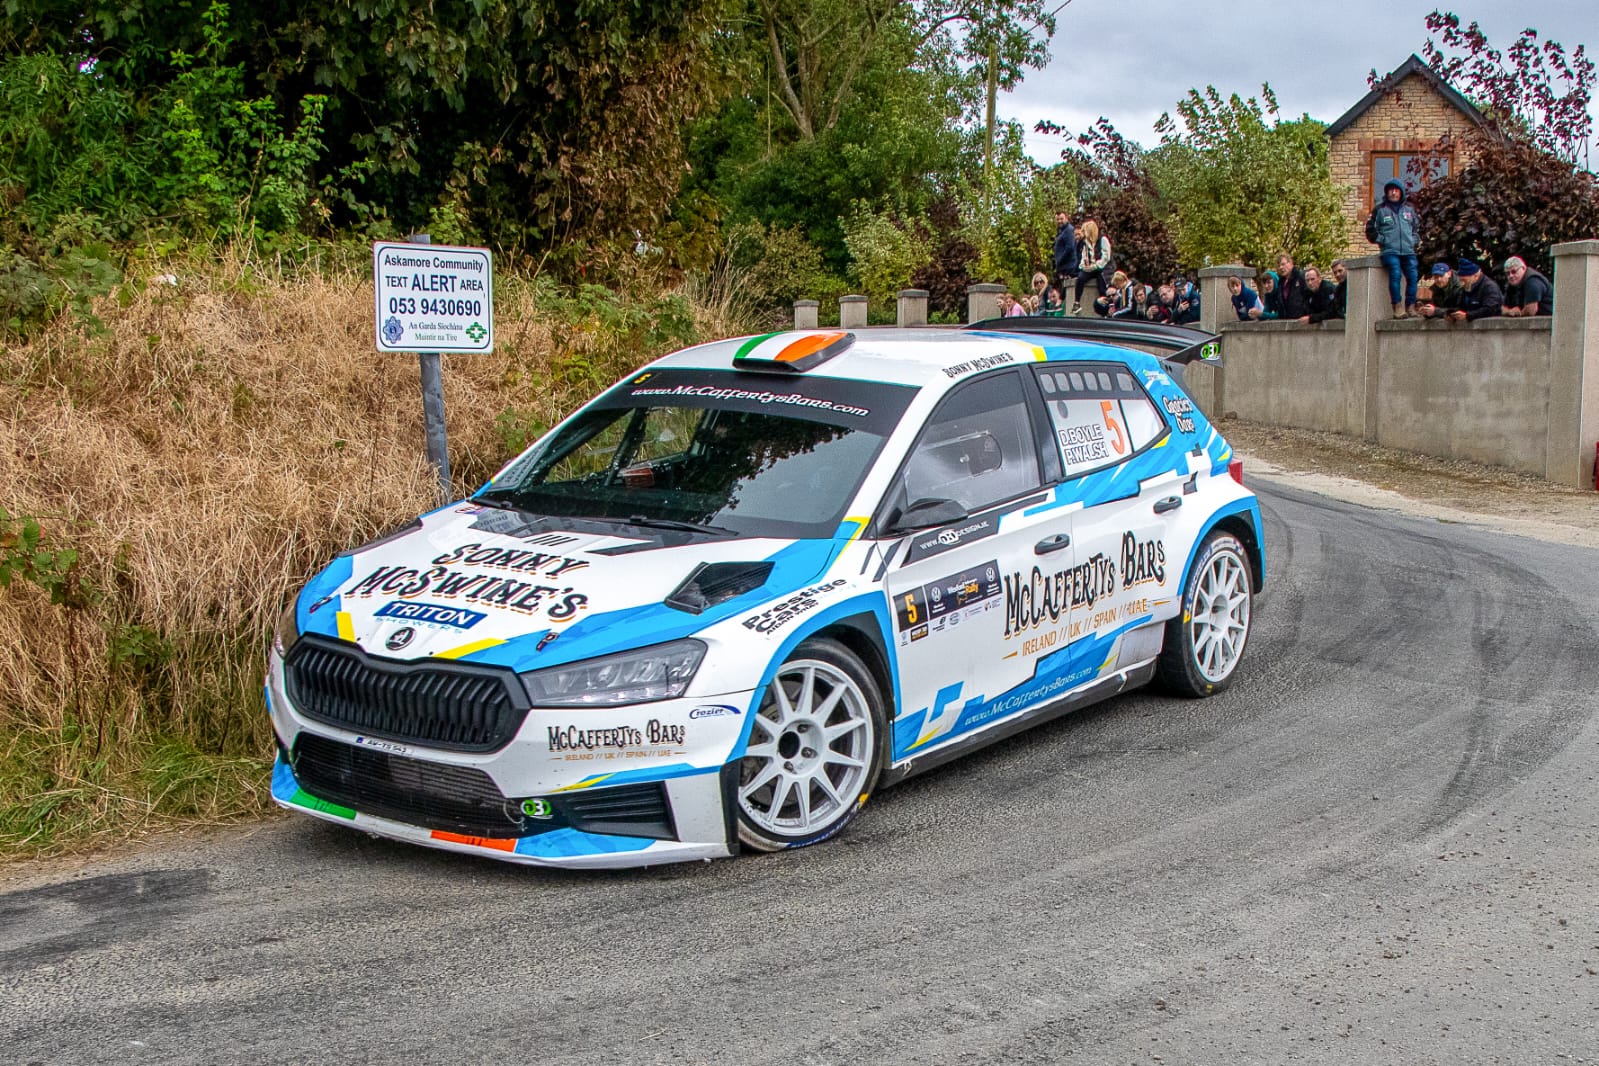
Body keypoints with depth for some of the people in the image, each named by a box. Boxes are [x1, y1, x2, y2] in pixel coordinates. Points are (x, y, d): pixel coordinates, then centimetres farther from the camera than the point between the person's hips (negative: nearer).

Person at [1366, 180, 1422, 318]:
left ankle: (1410, 307, -7)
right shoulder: (1379, 210, 8)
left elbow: (1418, 228, 30)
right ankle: (1397, 306, -24)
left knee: (1412, 276, -13)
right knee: (1395, 275, -24)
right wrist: (1382, 240, -2)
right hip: (1390, 251, -3)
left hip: (1408, 251, 3)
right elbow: (1370, 231, 9)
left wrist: (1414, 240, 13)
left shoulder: (1409, 210, 19)